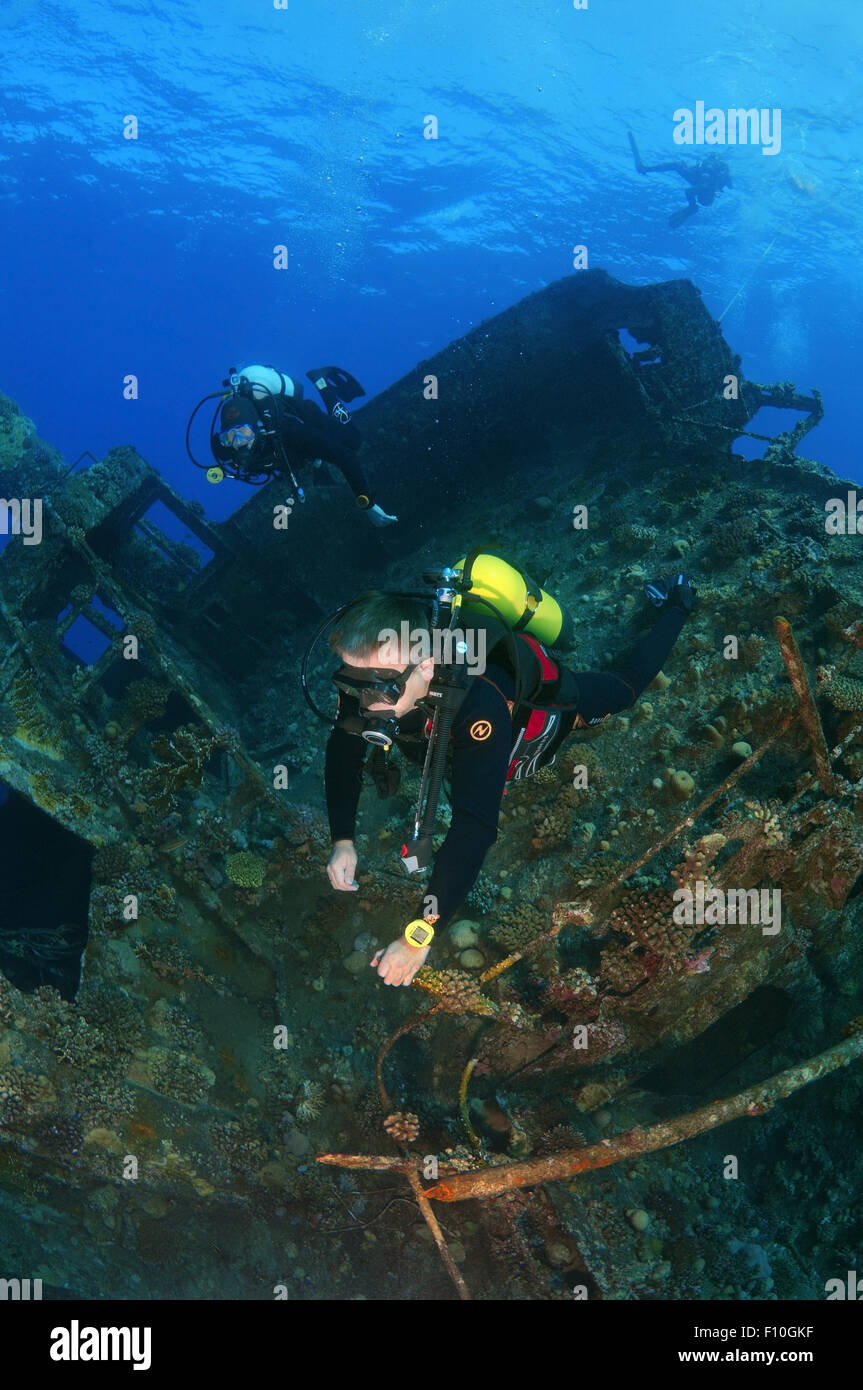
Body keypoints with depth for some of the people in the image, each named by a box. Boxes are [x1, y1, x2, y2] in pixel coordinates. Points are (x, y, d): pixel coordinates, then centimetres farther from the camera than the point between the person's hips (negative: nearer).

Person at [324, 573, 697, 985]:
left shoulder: (478, 703, -54)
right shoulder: (367, 671, -37)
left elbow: (475, 826, -56)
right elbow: (344, 748, -18)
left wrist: (418, 936, -58)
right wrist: (342, 841, -29)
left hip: (550, 703, -4)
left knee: (625, 682, 28)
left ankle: (676, 603, 53)